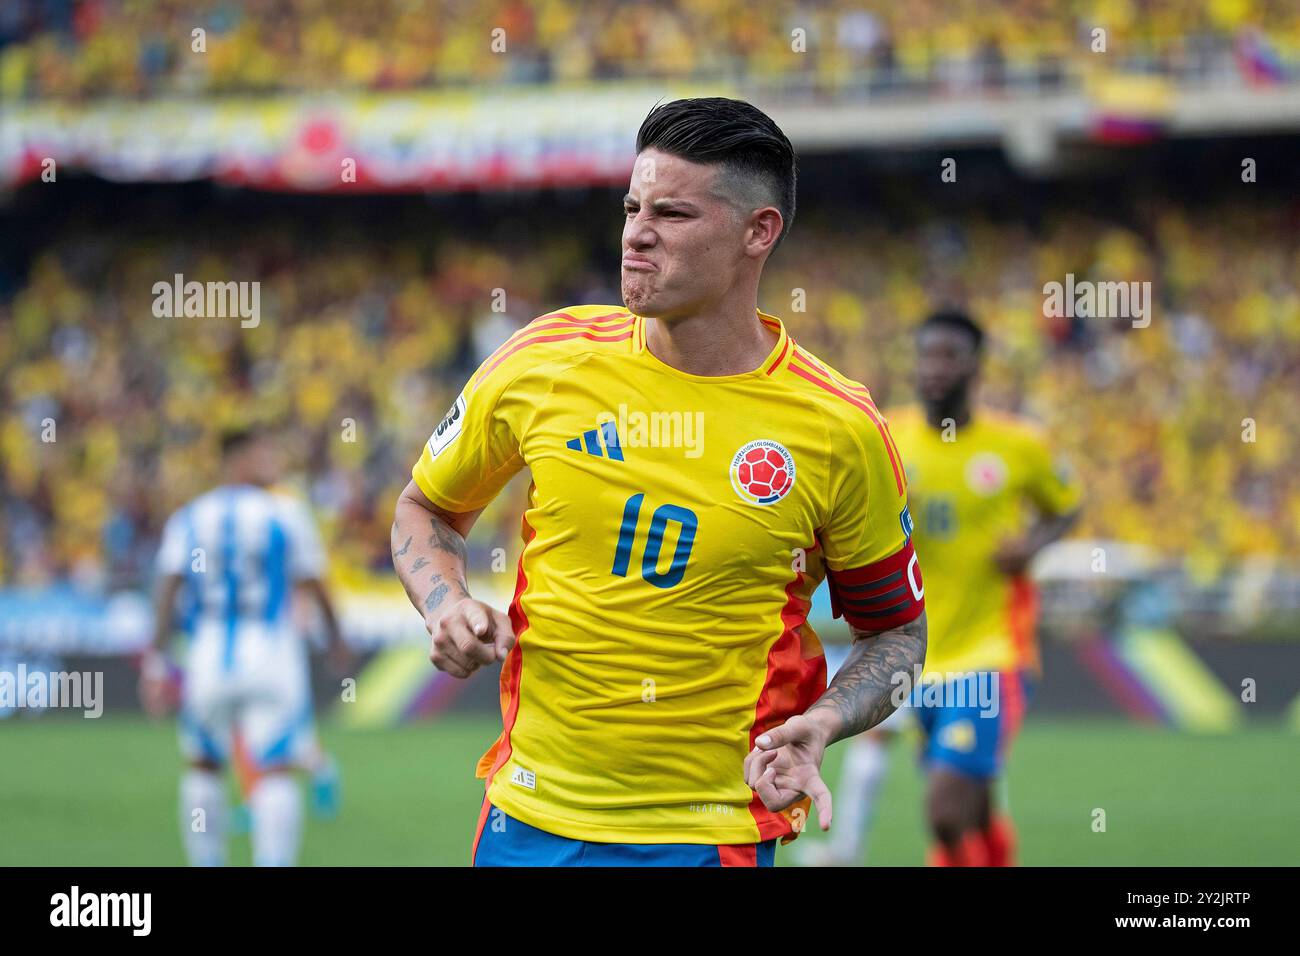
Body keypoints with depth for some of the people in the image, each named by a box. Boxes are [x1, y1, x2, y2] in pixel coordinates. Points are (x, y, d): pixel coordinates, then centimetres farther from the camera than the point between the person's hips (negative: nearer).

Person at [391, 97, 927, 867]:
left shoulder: (839, 428, -7)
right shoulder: (546, 362, -3)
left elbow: (896, 629, 5)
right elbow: (427, 509, 13)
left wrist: (819, 725, -14)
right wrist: (448, 606, -7)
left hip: (715, 832, -2)